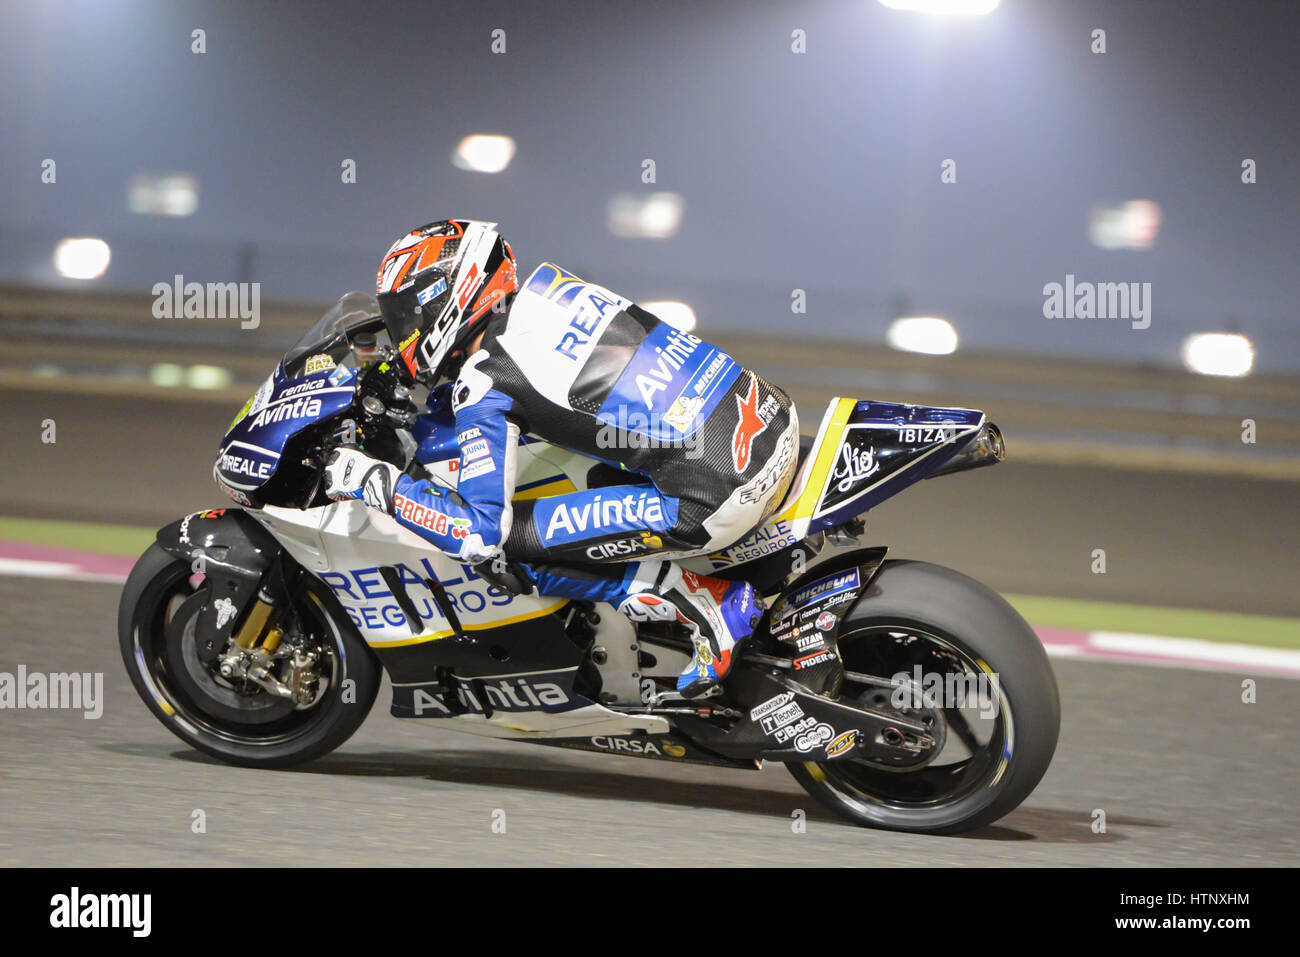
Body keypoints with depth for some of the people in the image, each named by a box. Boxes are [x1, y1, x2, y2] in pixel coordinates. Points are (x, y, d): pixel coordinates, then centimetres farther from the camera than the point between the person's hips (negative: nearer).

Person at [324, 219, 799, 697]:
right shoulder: (548, 281, 14)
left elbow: (480, 532, -9)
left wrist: (374, 481, 2)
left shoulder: (483, 384, -7)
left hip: (719, 501, -8)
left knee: (503, 547, -2)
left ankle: (703, 601, -3)